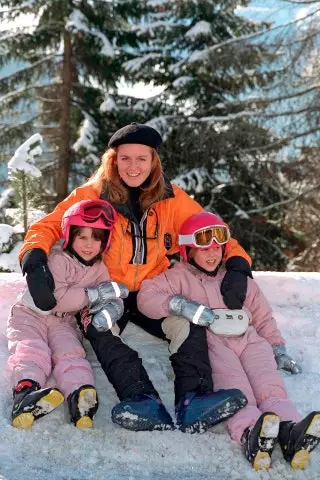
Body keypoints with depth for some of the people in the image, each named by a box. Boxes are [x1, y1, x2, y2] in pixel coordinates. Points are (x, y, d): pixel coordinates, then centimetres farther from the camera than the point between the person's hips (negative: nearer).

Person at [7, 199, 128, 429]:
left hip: (63, 322, 4)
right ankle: (26, 388, -53)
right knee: (31, 349, -28)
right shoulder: (58, 260, -16)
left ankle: (81, 394, -48)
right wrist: (93, 294, -25)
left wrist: (110, 309, -28)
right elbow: (55, 298, -27)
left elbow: (114, 298, 0)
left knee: (70, 351, -23)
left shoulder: (99, 269, 5)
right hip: (31, 315, -3)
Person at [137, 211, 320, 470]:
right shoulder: (178, 277, 22)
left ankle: (290, 430, -55)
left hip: (248, 339, 4)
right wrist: (180, 304, -7)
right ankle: (249, 432, -63)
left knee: (269, 381, -29)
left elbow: (263, 316, 32)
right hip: (209, 341, -4)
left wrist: (279, 350, 19)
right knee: (232, 383, -36)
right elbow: (146, 296, 9)